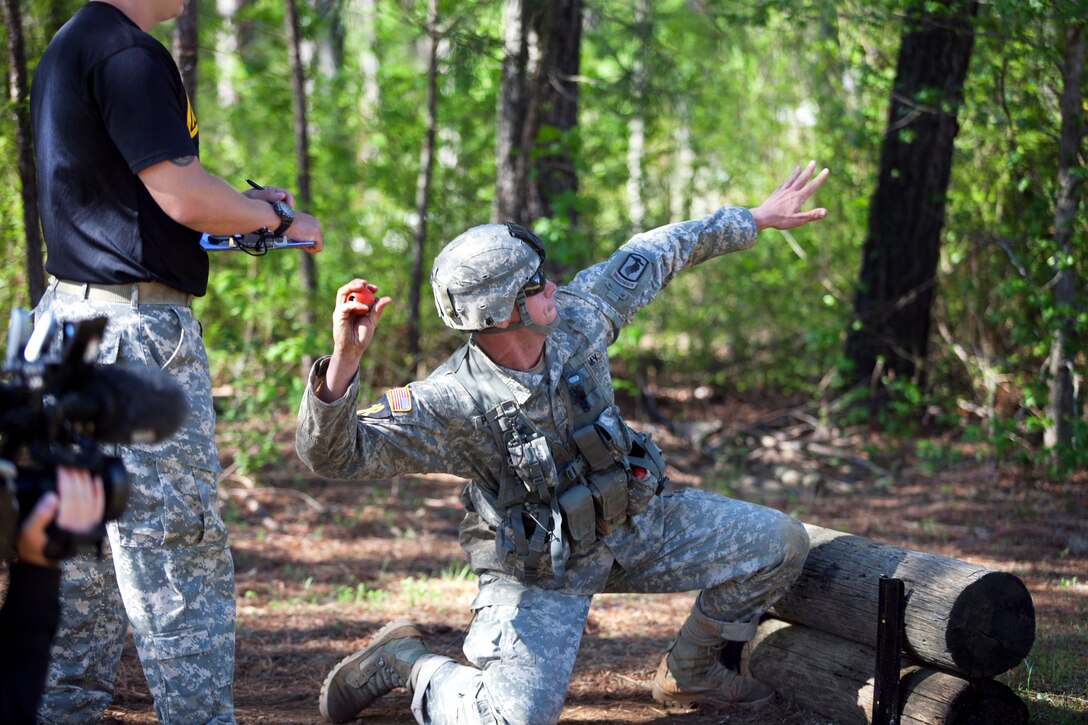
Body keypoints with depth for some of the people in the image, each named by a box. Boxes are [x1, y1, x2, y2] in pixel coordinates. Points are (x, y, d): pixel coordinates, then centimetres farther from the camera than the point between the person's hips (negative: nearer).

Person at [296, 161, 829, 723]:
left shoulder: (576, 318, -13)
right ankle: (405, 661, 8)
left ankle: (692, 673, 25)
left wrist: (755, 219, 11)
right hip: (536, 571, -6)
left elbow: (654, 256, 4)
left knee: (779, 544, 3)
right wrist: (343, 361, -56)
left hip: (634, 525, 6)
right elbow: (335, 454, -38)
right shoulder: (455, 402, -30)